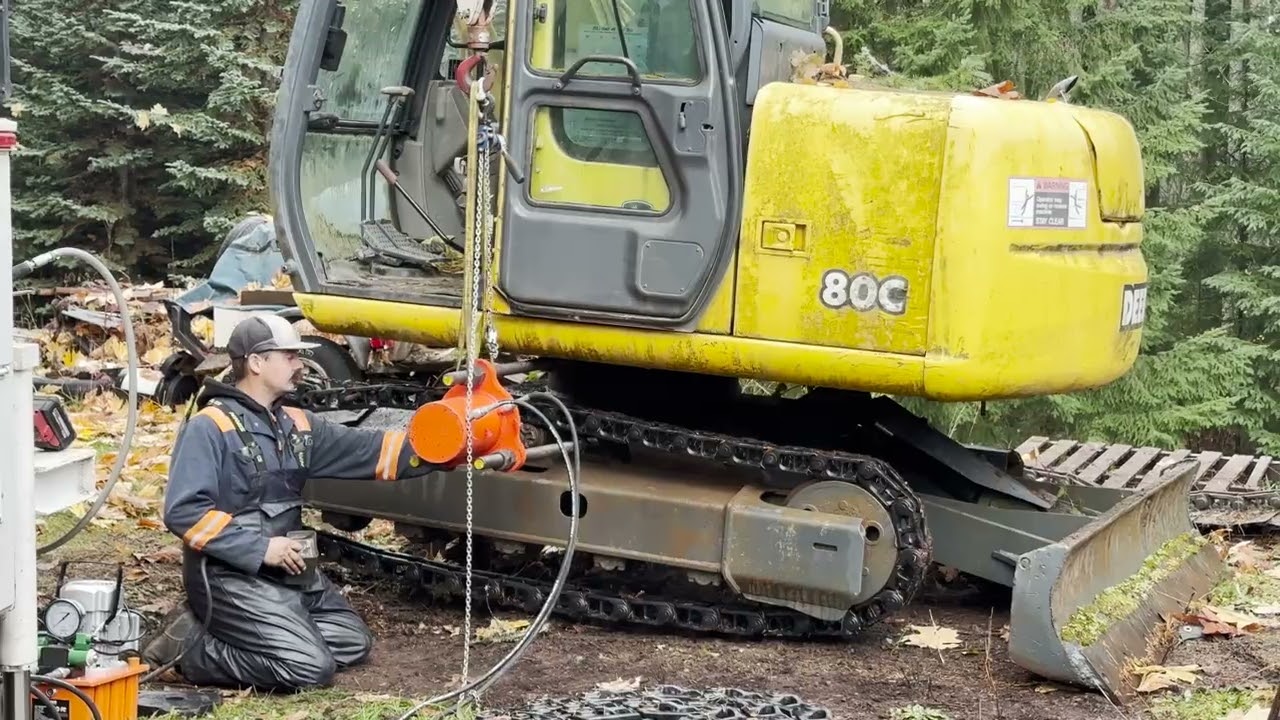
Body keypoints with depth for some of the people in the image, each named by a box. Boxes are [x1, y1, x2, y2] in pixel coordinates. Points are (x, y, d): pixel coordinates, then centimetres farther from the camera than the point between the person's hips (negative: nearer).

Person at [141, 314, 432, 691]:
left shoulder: (297, 425, 10)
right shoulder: (210, 428, -14)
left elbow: (367, 450, 7)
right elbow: (183, 511, -21)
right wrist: (259, 548, -24)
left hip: (287, 570, 9)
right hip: (229, 575, -9)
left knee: (354, 642, 11)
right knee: (311, 666, -19)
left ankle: (223, 630, 11)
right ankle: (191, 645, -5)